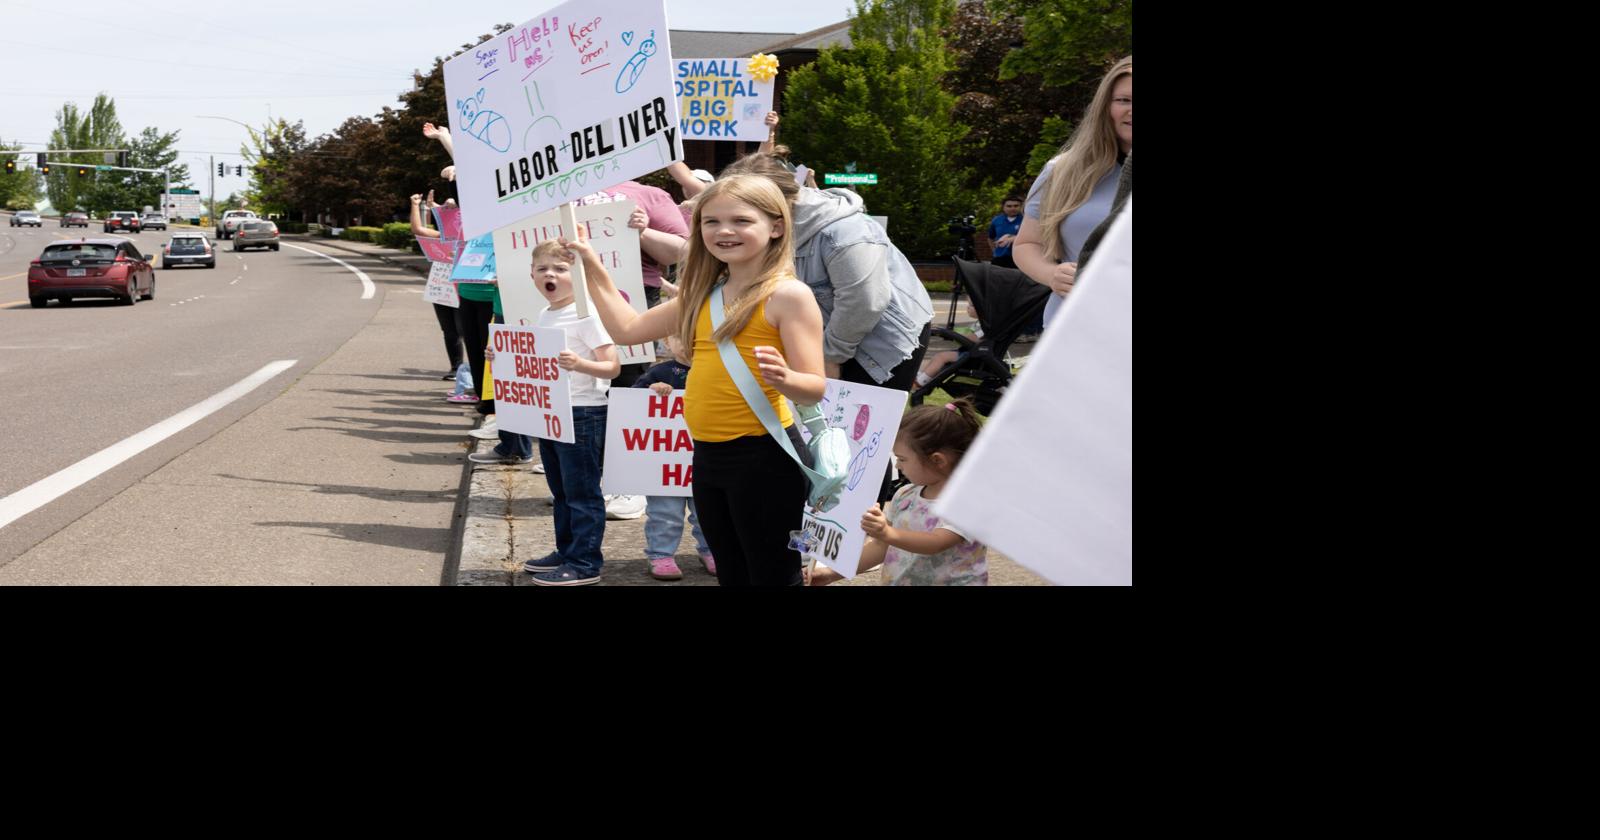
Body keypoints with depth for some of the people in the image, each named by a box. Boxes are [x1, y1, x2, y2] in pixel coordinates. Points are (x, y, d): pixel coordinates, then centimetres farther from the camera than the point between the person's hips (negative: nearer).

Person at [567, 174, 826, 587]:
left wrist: (783, 378, -36)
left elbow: (815, 387, -15)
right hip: (707, 455, 8)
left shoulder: (788, 295, -11)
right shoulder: (702, 293, 11)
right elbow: (627, 329, 20)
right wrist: (593, 268, 16)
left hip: (764, 455, -8)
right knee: (731, 576, 17)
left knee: (775, 577, 0)